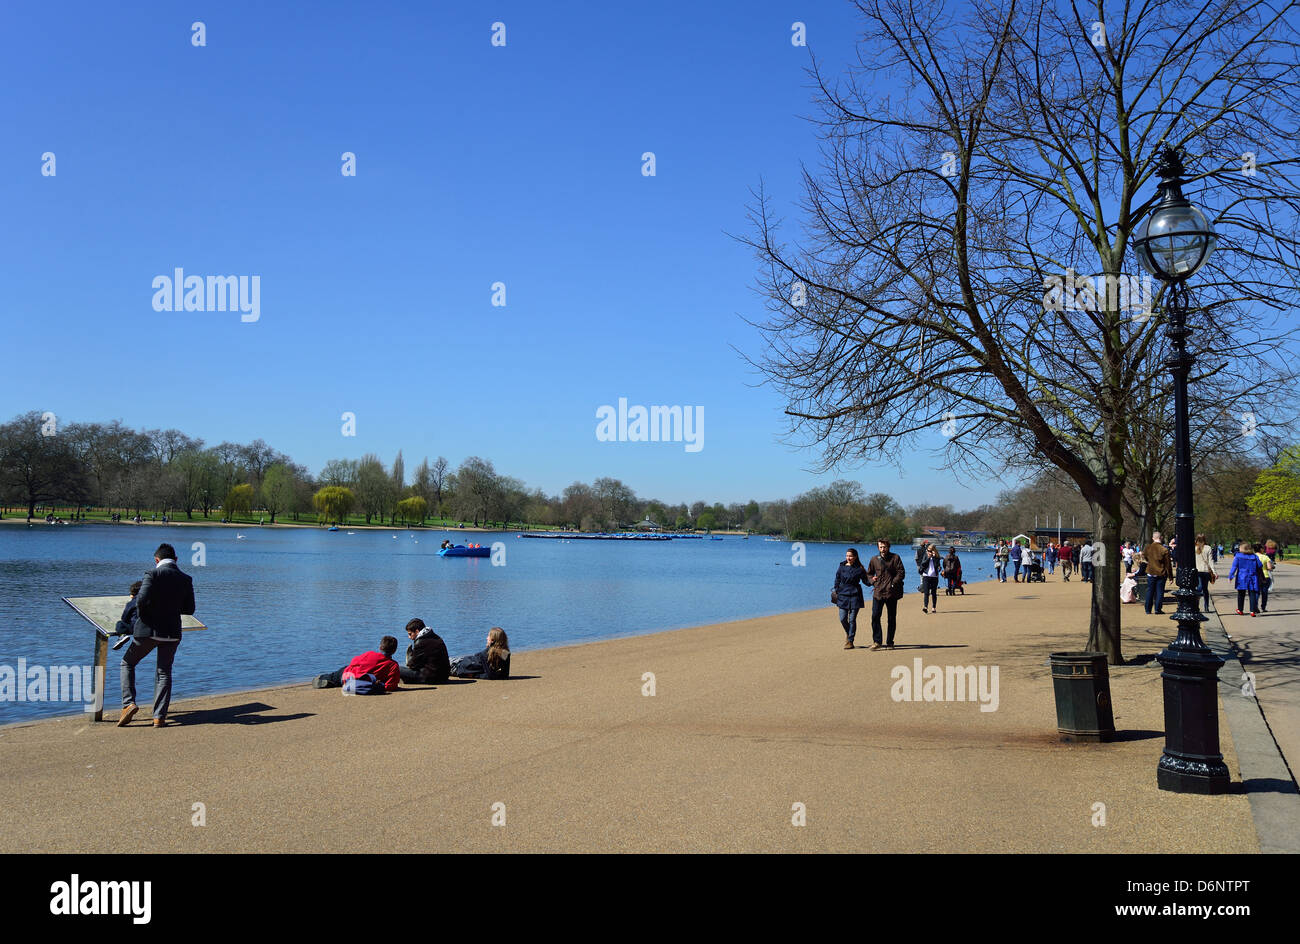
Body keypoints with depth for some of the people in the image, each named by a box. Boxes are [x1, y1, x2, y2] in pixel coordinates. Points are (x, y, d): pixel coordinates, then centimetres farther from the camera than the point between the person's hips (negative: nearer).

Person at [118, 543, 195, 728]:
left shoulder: (152, 575, -9)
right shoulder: (186, 580, 3)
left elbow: (142, 600, -20)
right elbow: (189, 609, 7)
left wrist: (140, 613, 1)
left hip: (148, 630, -3)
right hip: (172, 633, 3)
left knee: (127, 664, 17)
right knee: (164, 673, 12)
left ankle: (129, 703, 1)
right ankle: (159, 716, 7)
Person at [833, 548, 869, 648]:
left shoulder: (859, 569, -1)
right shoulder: (841, 567, 5)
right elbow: (837, 581, 12)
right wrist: (835, 592, 6)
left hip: (855, 596, -2)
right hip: (843, 595, 2)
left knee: (852, 619, -2)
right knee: (843, 619, -1)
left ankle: (850, 641, 6)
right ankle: (848, 633, 28)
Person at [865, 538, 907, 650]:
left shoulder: (895, 558, 2)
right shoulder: (874, 559, 10)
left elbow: (901, 573, -2)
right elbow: (869, 573, 21)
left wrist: (893, 584, -12)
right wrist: (872, 581, 1)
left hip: (891, 592, -1)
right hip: (878, 592, 1)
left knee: (892, 618, 6)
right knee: (875, 616, -10)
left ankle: (890, 642, 16)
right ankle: (876, 641, -4)